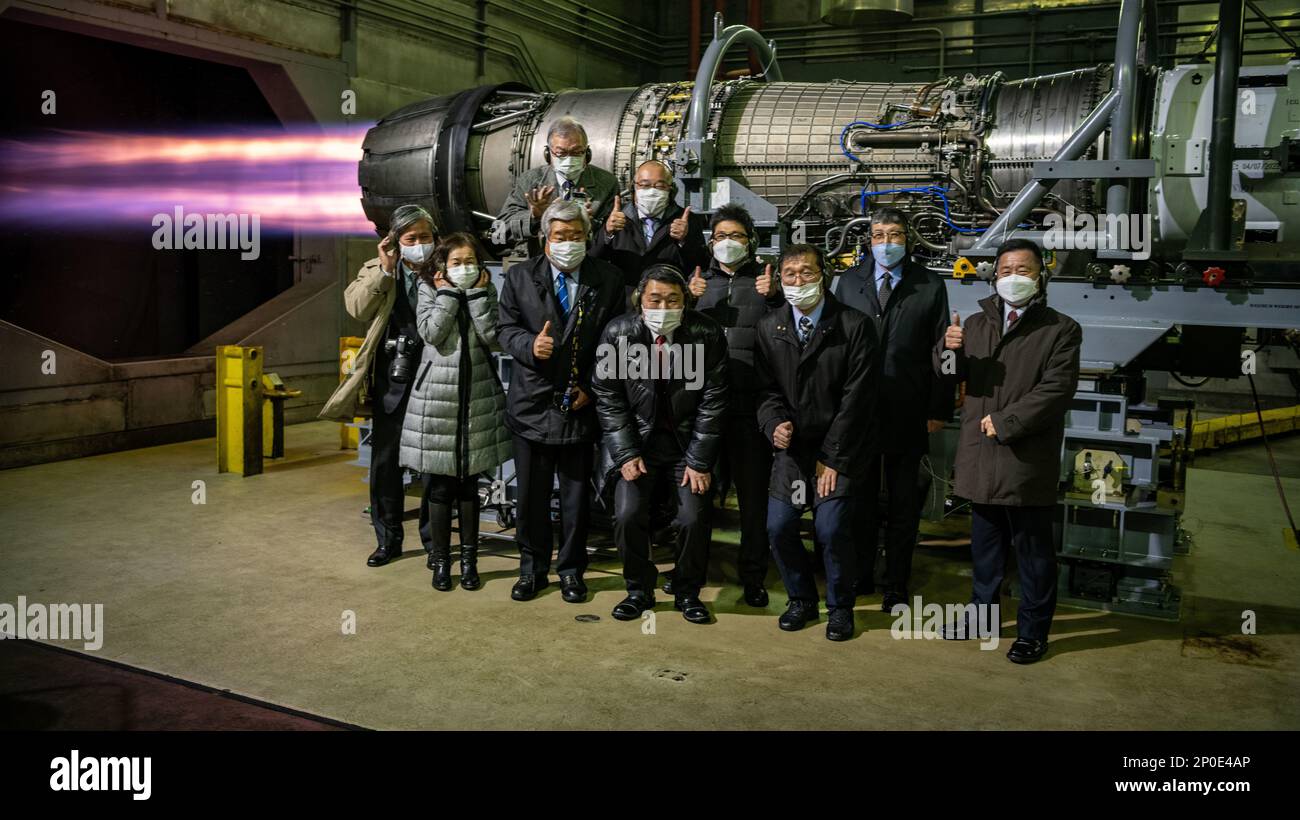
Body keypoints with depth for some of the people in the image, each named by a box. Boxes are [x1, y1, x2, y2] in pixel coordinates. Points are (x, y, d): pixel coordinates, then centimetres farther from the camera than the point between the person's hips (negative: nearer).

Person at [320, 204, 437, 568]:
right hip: (391, 383, 2)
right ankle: (388, 539, 22)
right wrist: (385, 269, -16)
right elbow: (357, 308, -11)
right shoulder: (377, 270, 6)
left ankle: (433, 540, 20)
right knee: (385, 463, 8)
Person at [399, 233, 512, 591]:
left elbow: (490, 336, -8)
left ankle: (469, 559, 19)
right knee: (439, 487, 2)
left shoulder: (486, 289, 7)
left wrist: (477, 293, -9)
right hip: (437, 396, -2)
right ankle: (440, 560, 14)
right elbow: (431, 333, -14)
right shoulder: (429, 290, 2)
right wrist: (448, 292, -11)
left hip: (477, 396, 2)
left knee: (469, 484, 9)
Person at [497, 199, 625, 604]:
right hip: (532, 402, 1)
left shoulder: (608, 279, -1)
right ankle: (532, 569, 26)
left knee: (577, 494, 10)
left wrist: (591, 387, -7)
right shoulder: (520, 276, 2)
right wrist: (530, 345, -19)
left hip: (581, 403, 0)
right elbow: (505, 328, 3)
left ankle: (572, 570, 25)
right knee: (531, 494, 10)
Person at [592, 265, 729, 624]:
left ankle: (688, 593, 18)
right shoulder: (618, 332, -10)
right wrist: (626, 453, -10)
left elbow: (713, 401, -8)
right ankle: (639, 590, 15)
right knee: (628, 515, -10)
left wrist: (699, 461, -10)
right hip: (637, 440, 1)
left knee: (695, 518, -8)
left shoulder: (707, 334, -13)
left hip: (687, 442, 0)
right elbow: (608, 396, -3)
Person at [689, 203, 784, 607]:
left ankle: (753, 575, 12)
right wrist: (689, 299, -8)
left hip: (751, 403, -2)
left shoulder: (766, 279, 10)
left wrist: (775, 297, -17)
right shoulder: (700, 279, 17)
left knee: (754, 493, 1)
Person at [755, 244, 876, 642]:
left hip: (839, 448, -3)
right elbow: (766, 389, 5)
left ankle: (840, 606, 12)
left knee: (831, 527, -14)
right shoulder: (769, 327, 3)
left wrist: (833, 457, -12)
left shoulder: (855, 326, -9)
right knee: (778, 527, -3)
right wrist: (775, 423, -17)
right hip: (792, 446, 4)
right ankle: (802, 599, 23)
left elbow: (855, 397, -10)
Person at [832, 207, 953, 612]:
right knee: (860, 499, 11)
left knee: (903, 504, 9)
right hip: (856, 409, 1)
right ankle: (860, 577, 26)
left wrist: (938, 409, -4)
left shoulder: (930, 286, 1)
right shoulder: (848, 281, 5)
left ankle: (896, 586, 21)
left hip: (907, 414, -1)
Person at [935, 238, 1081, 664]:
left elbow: (1056, 389, -11)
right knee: (985, 542, 17)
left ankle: (1033, 631, 16)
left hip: (1027, 460, -5)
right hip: (980, 456, 5)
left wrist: (1006, 422, -17)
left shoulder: (1060, 330, -2)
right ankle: (983, 612, 32)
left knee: (1033, 549, 5)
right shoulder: (976, 323, 13)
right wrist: (949, 349, -15)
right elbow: (950, 373, 7)